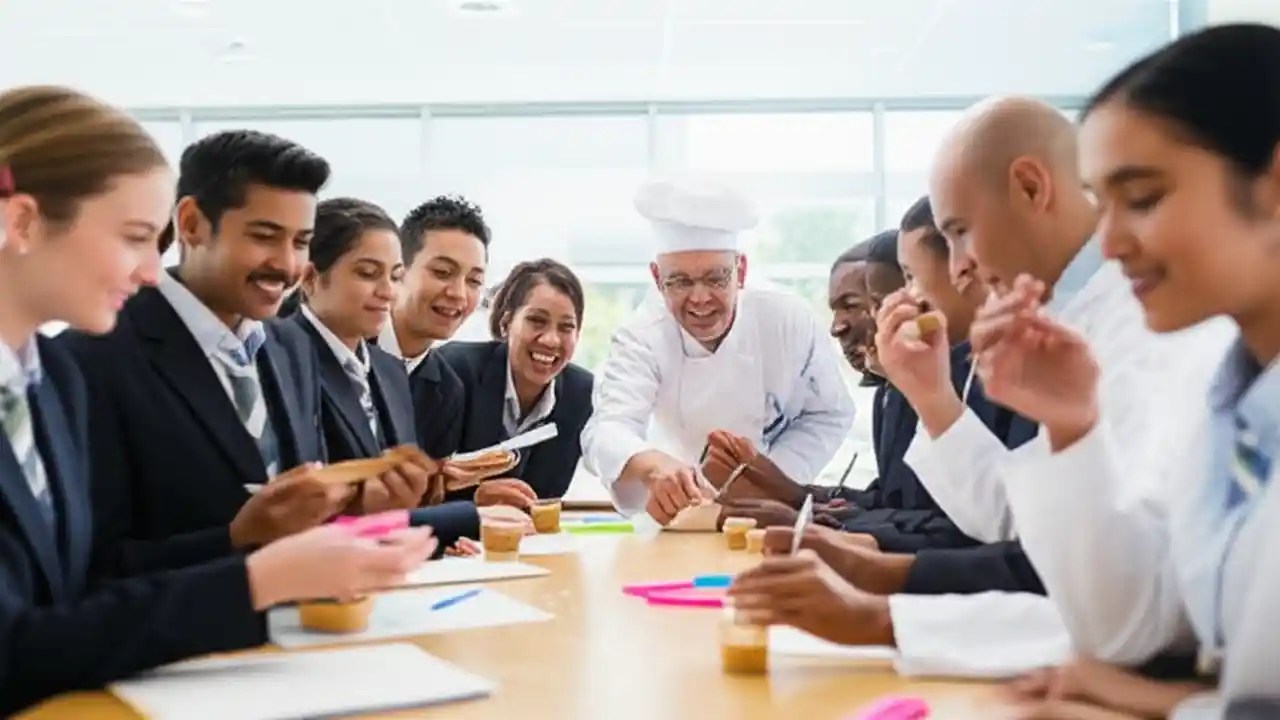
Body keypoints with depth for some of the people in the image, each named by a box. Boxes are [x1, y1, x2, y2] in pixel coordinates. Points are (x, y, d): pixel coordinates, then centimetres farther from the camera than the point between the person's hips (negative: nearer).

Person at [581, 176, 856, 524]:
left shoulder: (790, 320, -14)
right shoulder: (641, 335, -15)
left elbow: (829, 416, -3)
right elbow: (606, 428, -30)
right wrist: (653, 466, -52)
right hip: (681, 515, -1)